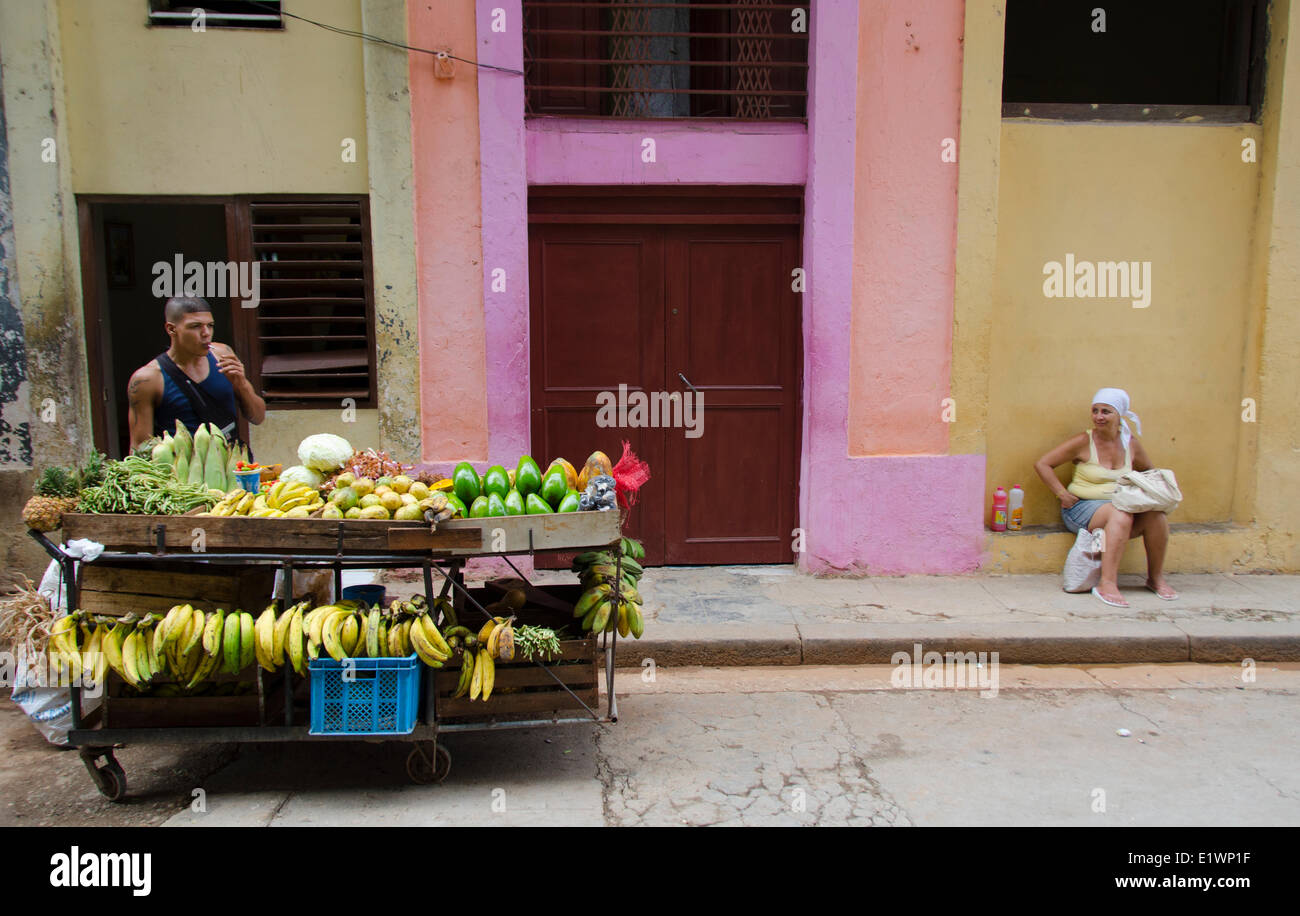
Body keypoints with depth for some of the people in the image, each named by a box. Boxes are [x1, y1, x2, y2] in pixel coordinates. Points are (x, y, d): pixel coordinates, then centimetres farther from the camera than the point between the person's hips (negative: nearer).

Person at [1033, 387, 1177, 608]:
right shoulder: (1083, 442, -6)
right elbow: (1042, 464, -7)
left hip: (1120, 507, 5)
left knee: (1156, 513, -21)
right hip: (1082, 507, -5)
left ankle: (1156, 578, -2)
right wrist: (1063, 494, -12)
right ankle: (1107, 584, -36)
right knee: (1120, 514, -34)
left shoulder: (1131, 444, 7)